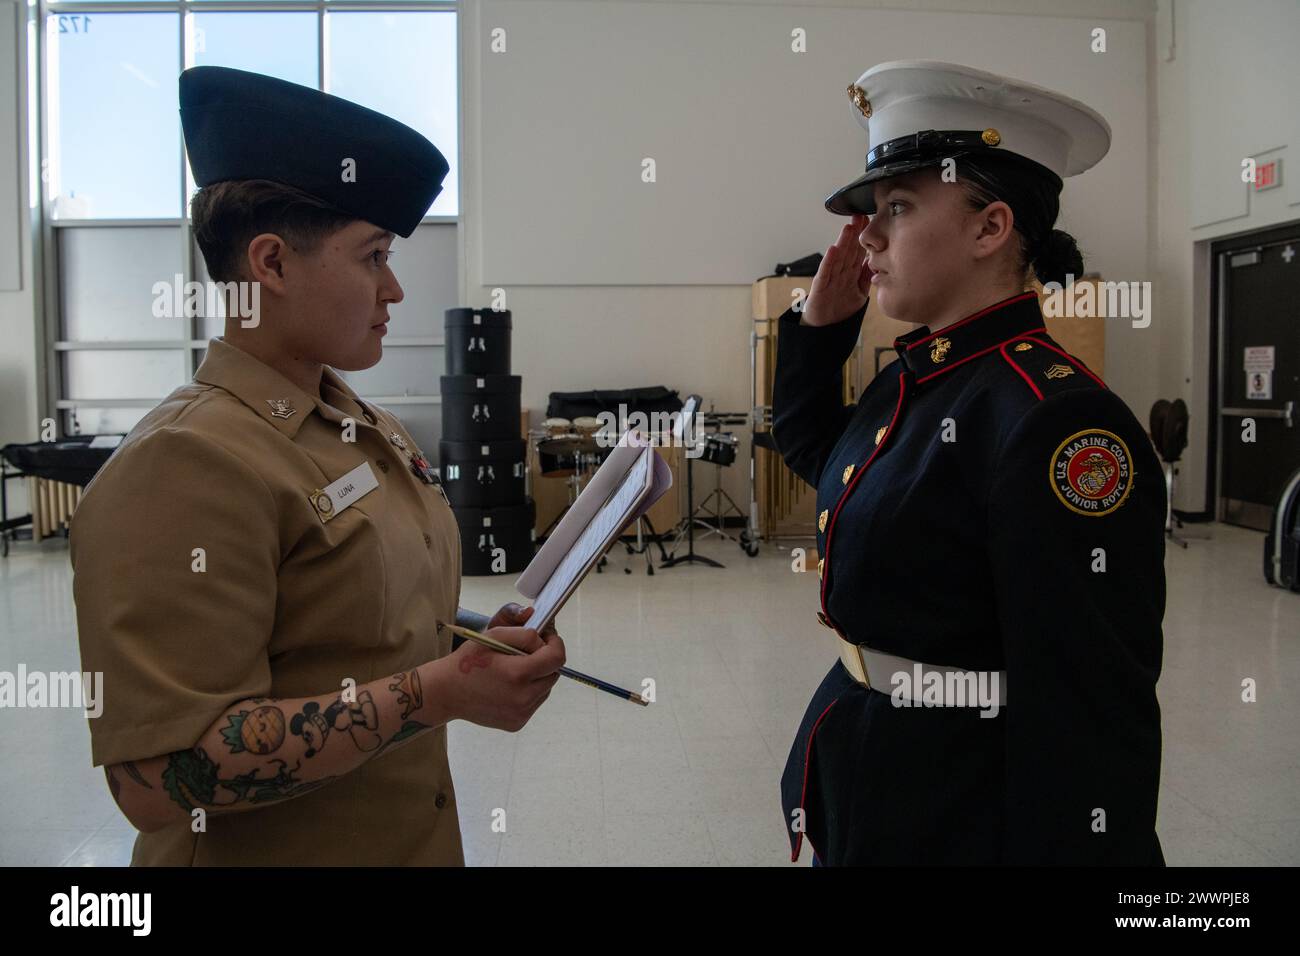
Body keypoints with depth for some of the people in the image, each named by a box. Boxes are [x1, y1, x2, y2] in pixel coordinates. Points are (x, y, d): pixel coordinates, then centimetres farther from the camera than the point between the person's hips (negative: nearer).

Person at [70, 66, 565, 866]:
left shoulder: (371, 430, 3)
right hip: (282, 848, -8)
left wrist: (482, 636, -2)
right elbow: (158, 779, -26)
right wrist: (433, 695, -29)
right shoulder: (186, 467, -22)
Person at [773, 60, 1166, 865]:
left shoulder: (1054, 419, -25)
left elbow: (1089, 717, -25)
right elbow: (814, 452, 21)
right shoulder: (914, 379, 2)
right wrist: (821, 323, 7)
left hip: (957, 819, -8)